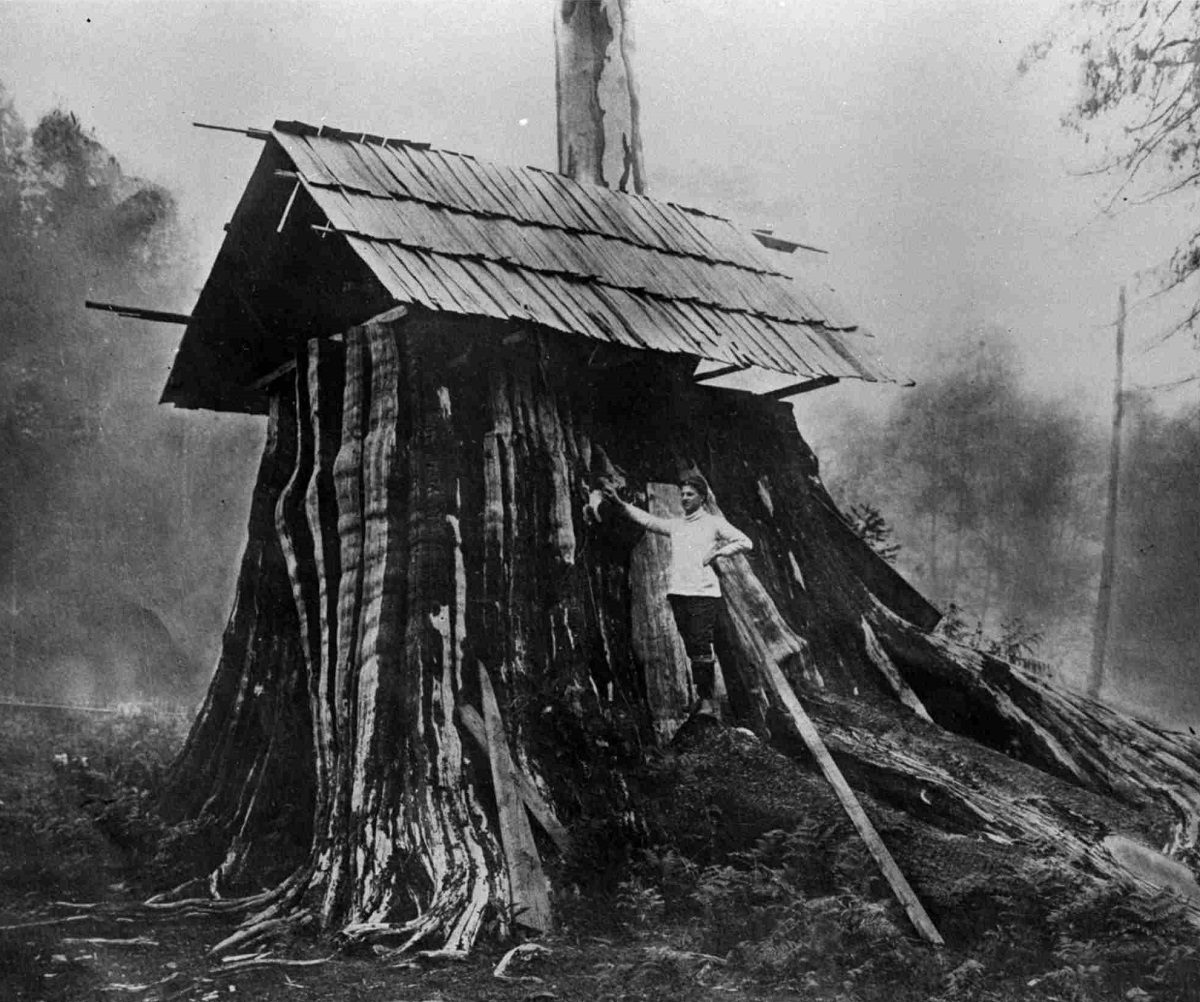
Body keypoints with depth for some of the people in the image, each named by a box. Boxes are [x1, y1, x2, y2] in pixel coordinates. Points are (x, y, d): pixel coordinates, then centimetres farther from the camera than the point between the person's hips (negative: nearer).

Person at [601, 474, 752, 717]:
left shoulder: (714, 523, 4)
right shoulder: (675, 525, 17)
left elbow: (745, 542, 1)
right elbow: (646, 519, 11)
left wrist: (717, 552, -7)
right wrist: (619, 503, 0)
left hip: (704, 593, -5)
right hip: (678, 592, 5)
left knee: (701, 647, -12)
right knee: (692, 649, 6)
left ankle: (708, 699, -8)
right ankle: (705, 697, 12)